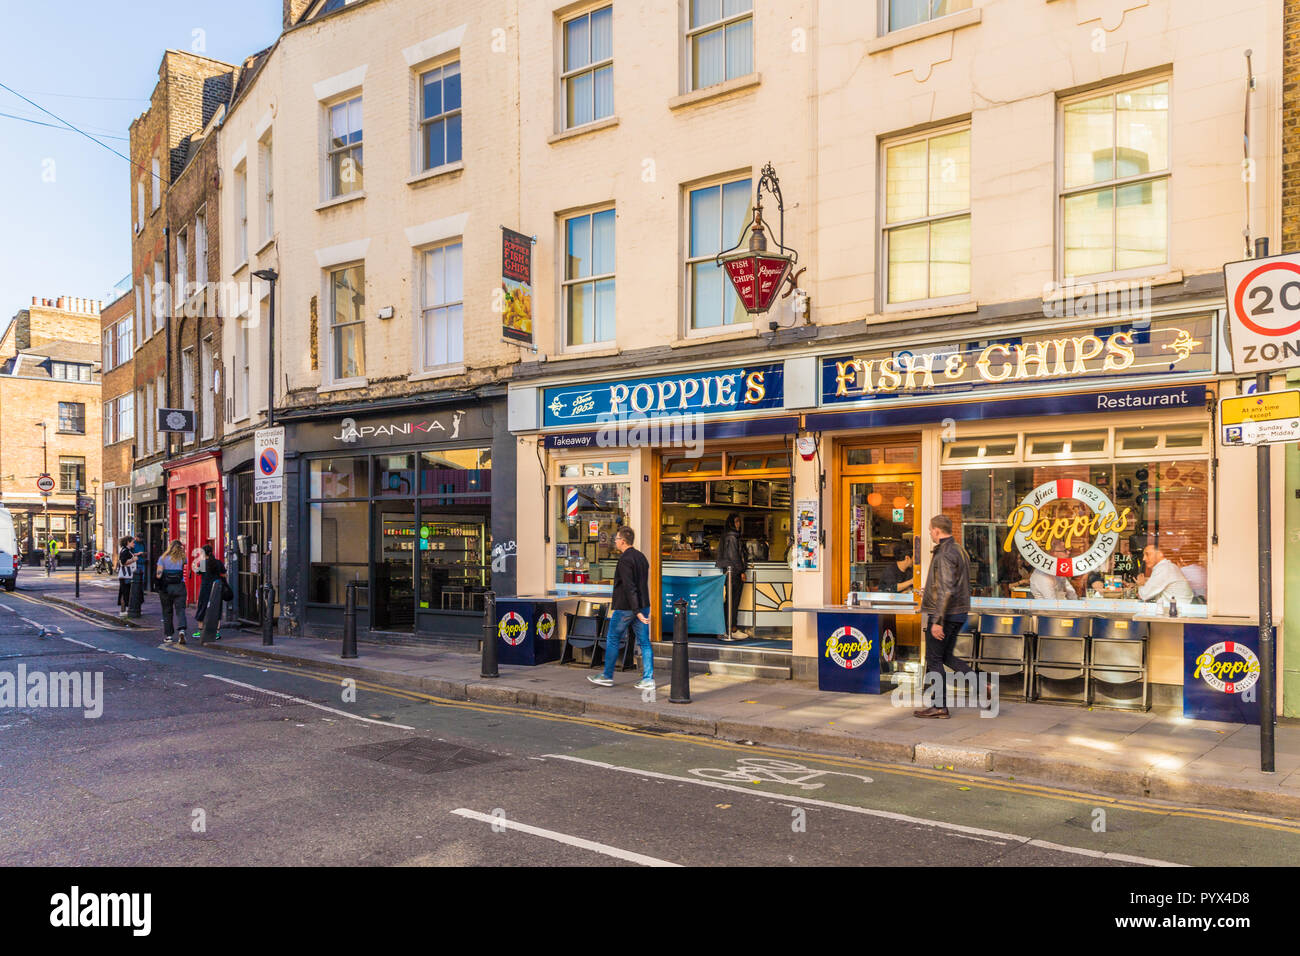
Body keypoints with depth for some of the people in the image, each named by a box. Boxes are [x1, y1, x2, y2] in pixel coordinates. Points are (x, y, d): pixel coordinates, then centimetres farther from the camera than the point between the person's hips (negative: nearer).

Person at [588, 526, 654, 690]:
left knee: (612, 640, 7)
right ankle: (648, 679, 4)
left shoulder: (625, 560, -16)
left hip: (625, 608, -8)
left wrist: (636, 611, -24)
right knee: (644, 642, 6)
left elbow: (629, 587, -22)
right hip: (643, 605, 8)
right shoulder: (641, 557, 11)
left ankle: (607, 676, 16)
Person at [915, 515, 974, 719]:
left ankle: (939, 706, 7)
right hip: (959, 612, 10)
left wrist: (937, 621, -23)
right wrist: (929, 594, 29)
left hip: (943, 614, -10)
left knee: (934, 659, 1)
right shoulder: (960, 551, 13)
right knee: (946, 656, 17)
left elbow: (946, 590, -25)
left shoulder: (945, 554, -18)